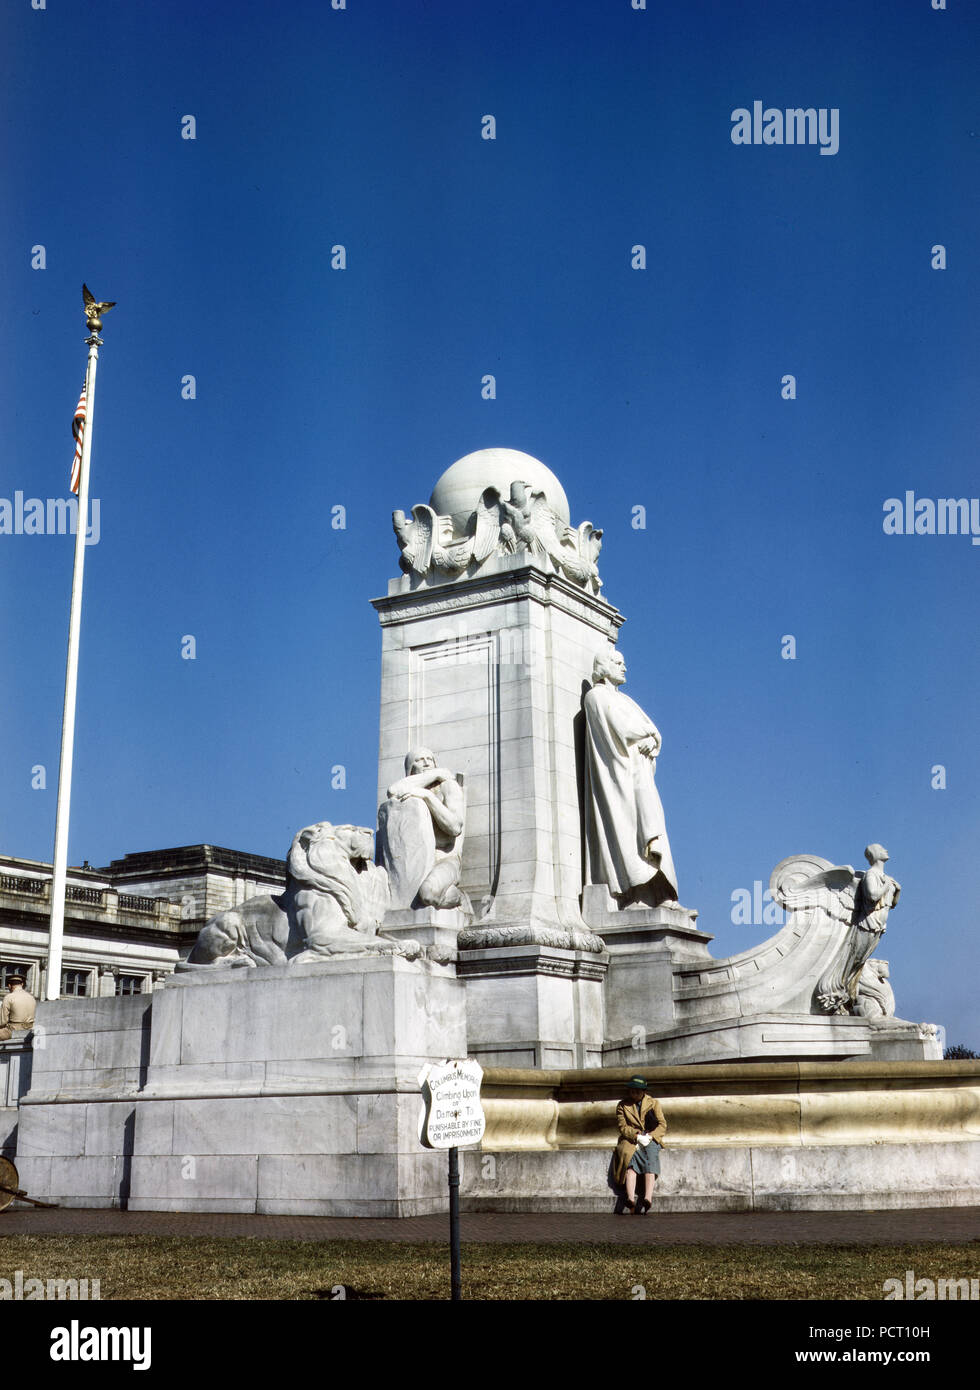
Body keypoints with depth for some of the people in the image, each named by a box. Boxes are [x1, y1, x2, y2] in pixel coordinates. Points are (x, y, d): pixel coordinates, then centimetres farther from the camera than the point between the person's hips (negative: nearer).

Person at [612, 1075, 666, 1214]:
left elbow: (662, 1125, 6)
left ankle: (647, 1198, -49)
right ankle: (631, 1199, -49)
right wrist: (637, 1136, -15)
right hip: (630, 1140, 0)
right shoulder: (622, 1105, 14)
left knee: (650, 1155, -33)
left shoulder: (654, 1104, 16)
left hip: (650, 1140, 0)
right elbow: (623, 1127, 3)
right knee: (630, 1156, -33)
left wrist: (649, 1137, -11)